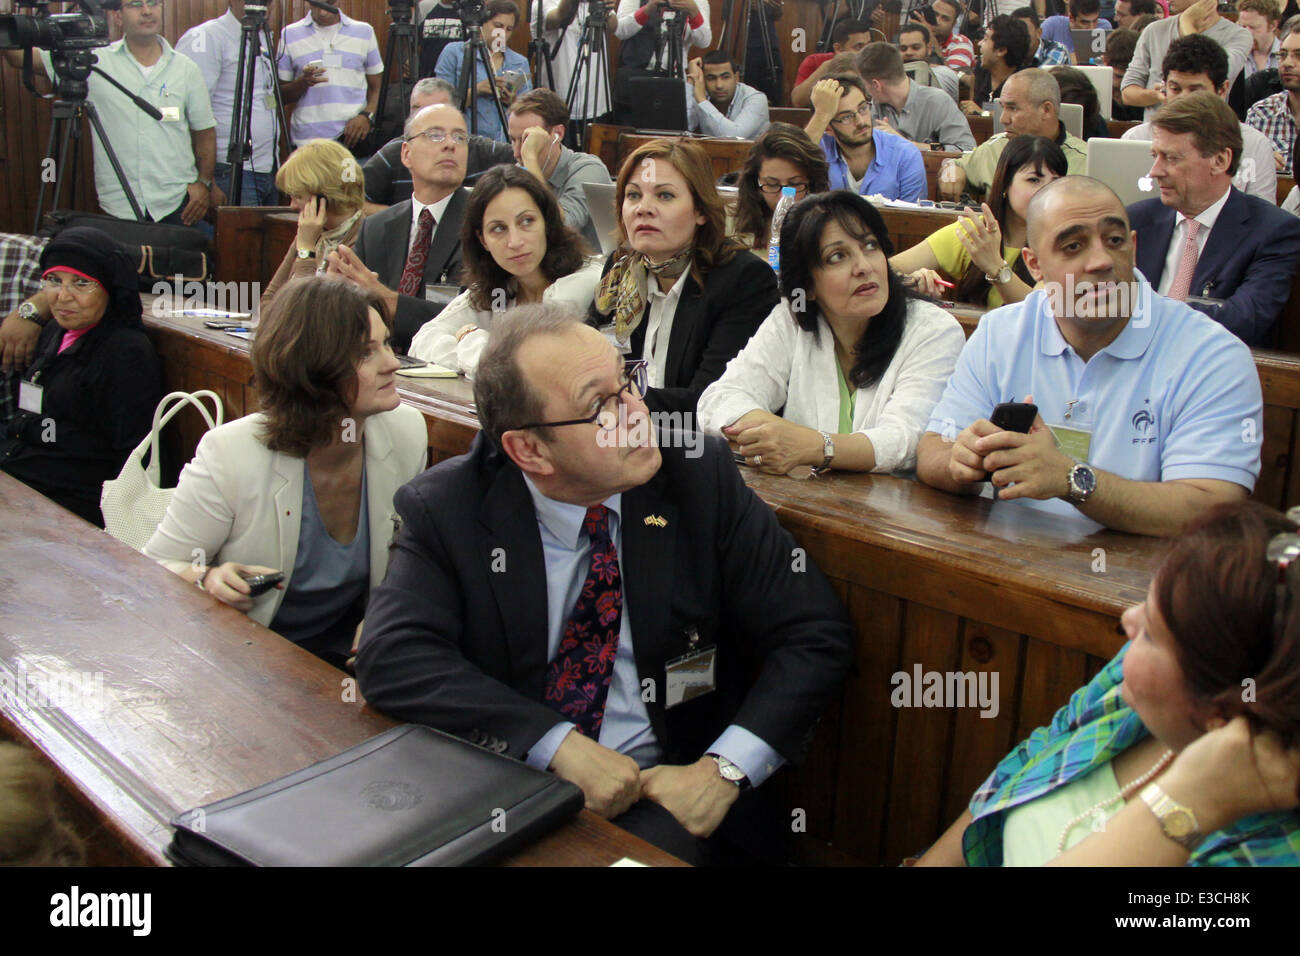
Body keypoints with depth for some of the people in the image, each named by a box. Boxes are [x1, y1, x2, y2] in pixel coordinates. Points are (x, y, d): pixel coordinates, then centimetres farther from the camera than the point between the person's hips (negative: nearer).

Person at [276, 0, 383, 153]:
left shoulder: (364, 32, 11)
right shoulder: (290, 34, 8)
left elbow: (377, 87, 10)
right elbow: (281, 96, 7)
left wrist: (367, 116, -10)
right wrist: (303, 82, -14)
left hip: (354, 139, 0)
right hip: (306, 140, 0)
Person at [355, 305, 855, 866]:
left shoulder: (700, 475, -2)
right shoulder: (446, 508, -4)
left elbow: (816, 636, -2)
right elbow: (391, 656, -15)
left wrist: (724, 770, -15)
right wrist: (561, 744, -23)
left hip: (667, 792, 1)